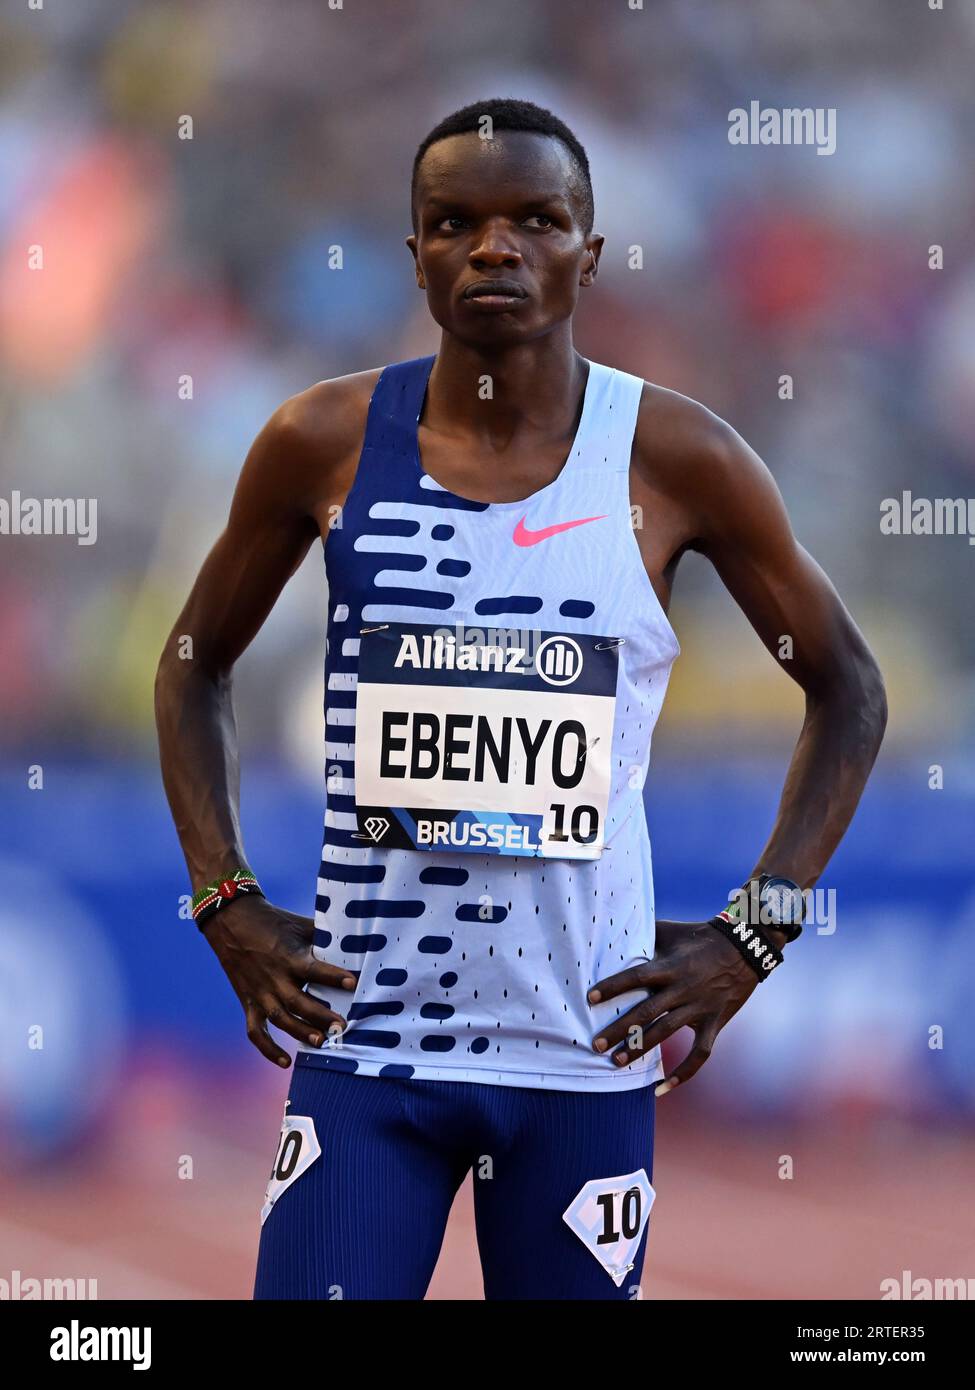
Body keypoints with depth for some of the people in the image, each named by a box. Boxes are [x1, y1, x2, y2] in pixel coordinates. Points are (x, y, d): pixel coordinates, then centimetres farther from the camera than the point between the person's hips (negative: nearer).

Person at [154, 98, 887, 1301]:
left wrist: (754, 934, 0)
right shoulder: (325, 443, -1)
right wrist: (223, 902, 3)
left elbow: (847, 691, 8)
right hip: (361, 1032, 0)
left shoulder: (675, 460, -4)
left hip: (584, 1052, 0)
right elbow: (196, 665, 14)